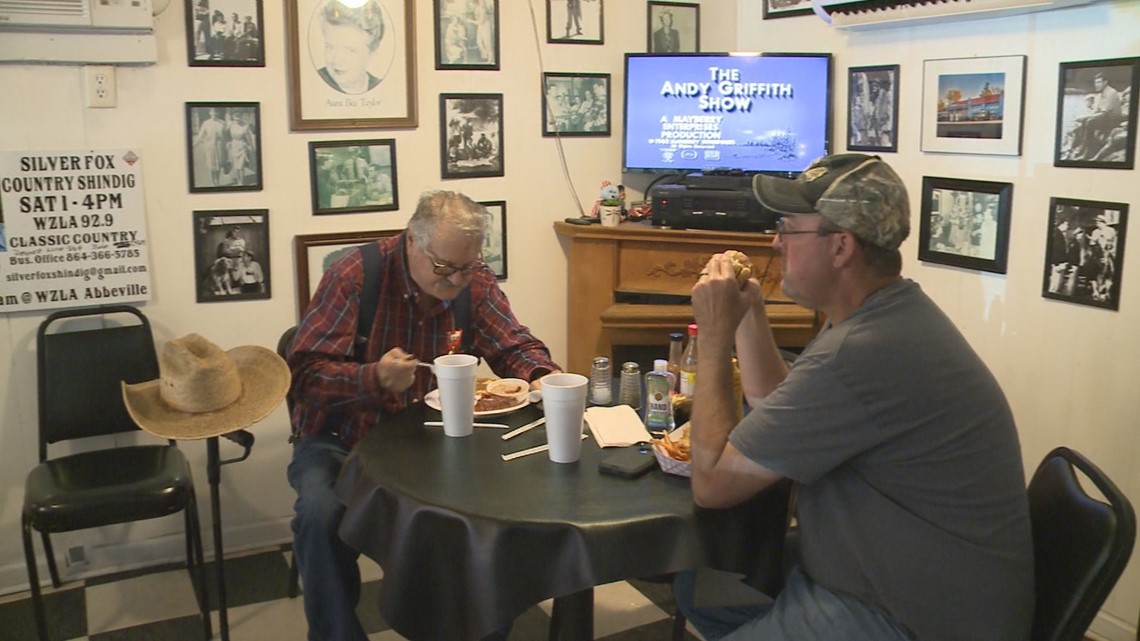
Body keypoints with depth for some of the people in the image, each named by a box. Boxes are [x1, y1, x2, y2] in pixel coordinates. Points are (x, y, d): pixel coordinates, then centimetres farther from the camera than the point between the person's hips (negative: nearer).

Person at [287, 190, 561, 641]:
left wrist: (542, 378, -21)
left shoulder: (475, 283, -3)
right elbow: (303, 376, -17)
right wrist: (375, 377, -36)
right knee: (320, 512, -32)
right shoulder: (355, 276, -15)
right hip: (344, 439, -3)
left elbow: (517, 347, 3)